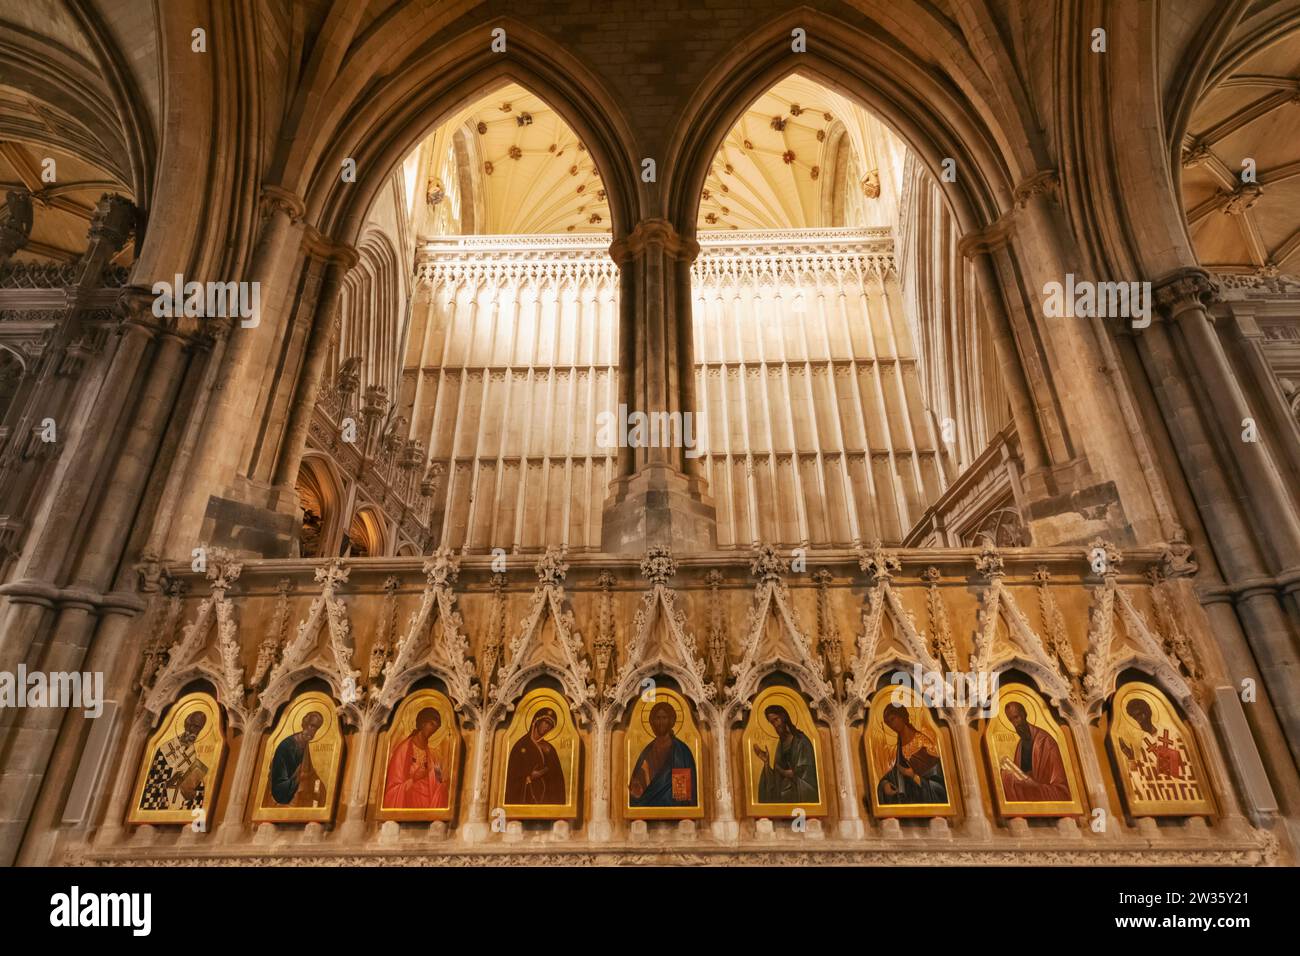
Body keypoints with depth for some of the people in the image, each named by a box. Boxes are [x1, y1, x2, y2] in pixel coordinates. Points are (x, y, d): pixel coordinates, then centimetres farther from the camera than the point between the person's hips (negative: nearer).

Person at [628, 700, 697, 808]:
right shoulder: (648, 751, 7)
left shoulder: (681, 751, -9)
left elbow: (687, 791, -10)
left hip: (673, 806, -4)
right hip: (648, 806, 5)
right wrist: (637, 790, -12)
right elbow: (637, 784, 10)